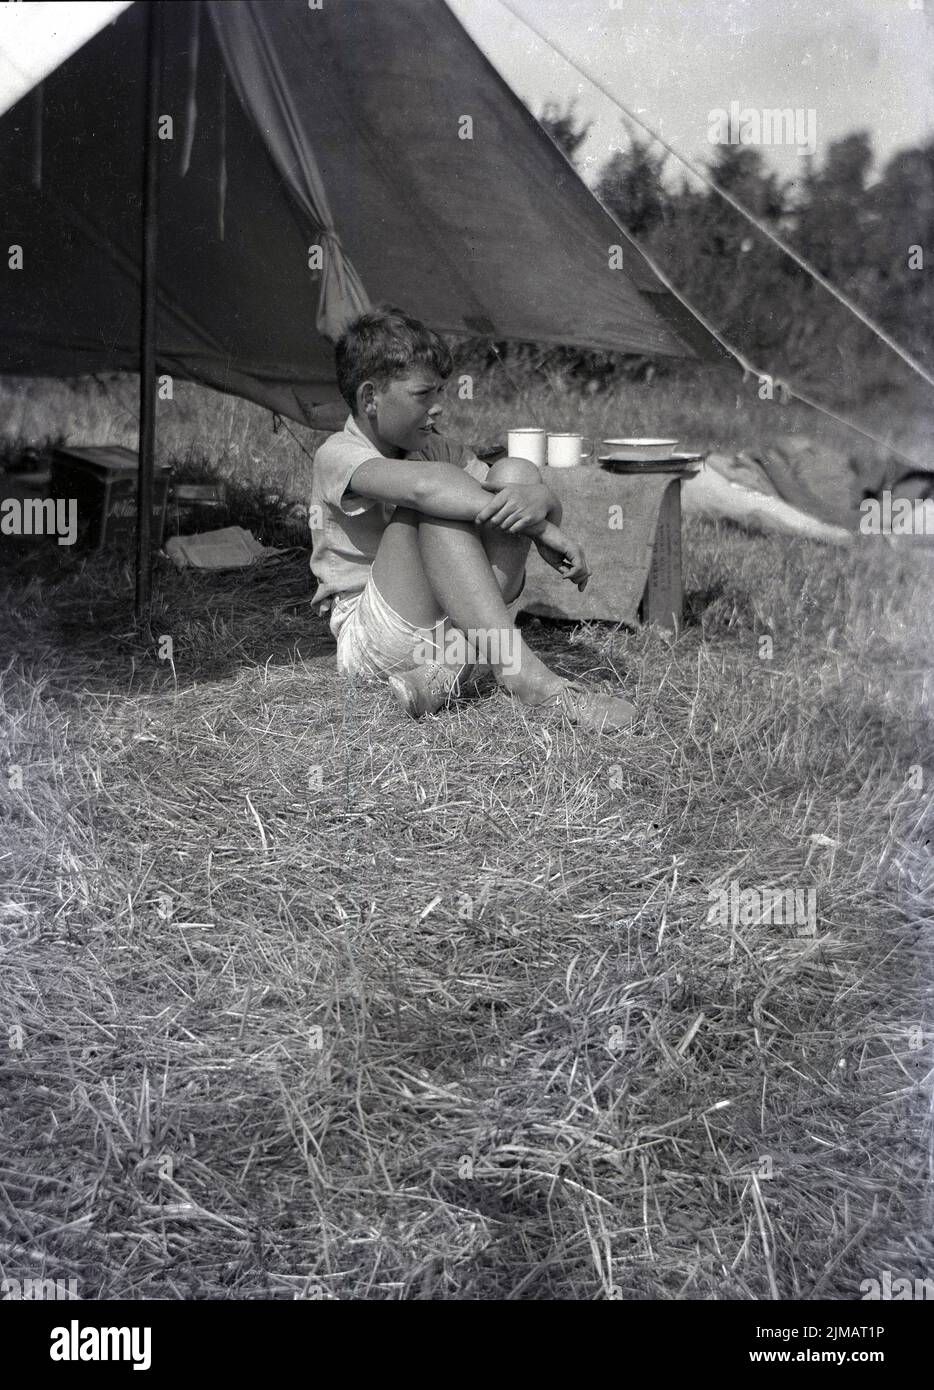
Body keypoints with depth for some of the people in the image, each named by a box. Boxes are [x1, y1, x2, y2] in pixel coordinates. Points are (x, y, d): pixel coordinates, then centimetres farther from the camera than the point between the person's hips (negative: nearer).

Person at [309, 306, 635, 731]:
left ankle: (446, 673, -26)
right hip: (371, 640, -6)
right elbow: (423, 486, -32)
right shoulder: (338, 455, -9)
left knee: (515, 473, -12)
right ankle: (521, 674, -39)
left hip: (462, 631, 6)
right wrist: (540, 531, -32)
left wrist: (539, 501, -25)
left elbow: (550, 506, 2)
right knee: (438, 499, -28)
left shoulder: (437, 450, 13)